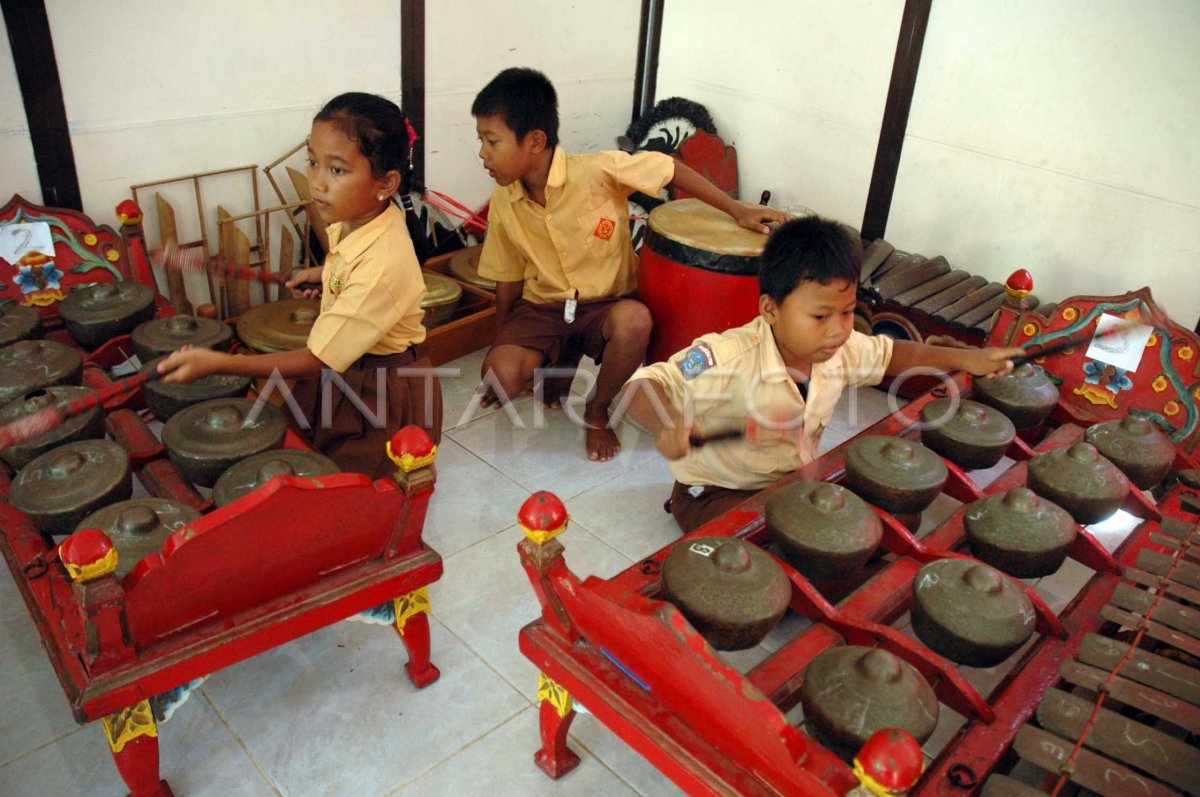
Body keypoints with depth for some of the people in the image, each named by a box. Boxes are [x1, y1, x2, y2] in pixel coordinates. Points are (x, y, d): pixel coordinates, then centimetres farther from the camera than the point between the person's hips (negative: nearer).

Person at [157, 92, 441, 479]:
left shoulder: (382, 267, -35)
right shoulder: (354, 217, -8)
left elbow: (315, 360, -30)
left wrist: (218, 363, -31)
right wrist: (323, 272, 12)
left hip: (382, 395, -8)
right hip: (343, 372, 9)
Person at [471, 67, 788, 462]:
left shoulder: (598, 171, -20)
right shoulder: (503, 204, -6)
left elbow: (672, 169, -9)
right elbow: (508, 280, 6)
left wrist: (737, 211, -10)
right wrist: (503, 344, 12)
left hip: (606, 306, -2)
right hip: (542, 308, 2)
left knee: (634, 322, -38)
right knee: (500, 377, -26)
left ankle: (597, 410, -8)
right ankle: (561, 361, 10)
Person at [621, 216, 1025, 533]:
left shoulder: (842, 350, -6)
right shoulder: (730, 357, -31)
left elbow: (890, 354, 14)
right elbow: (645, 386, -35)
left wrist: (966, 359, 4)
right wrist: (667, 424, -57)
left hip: (793, 482, 7)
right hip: (715, 494, -7)